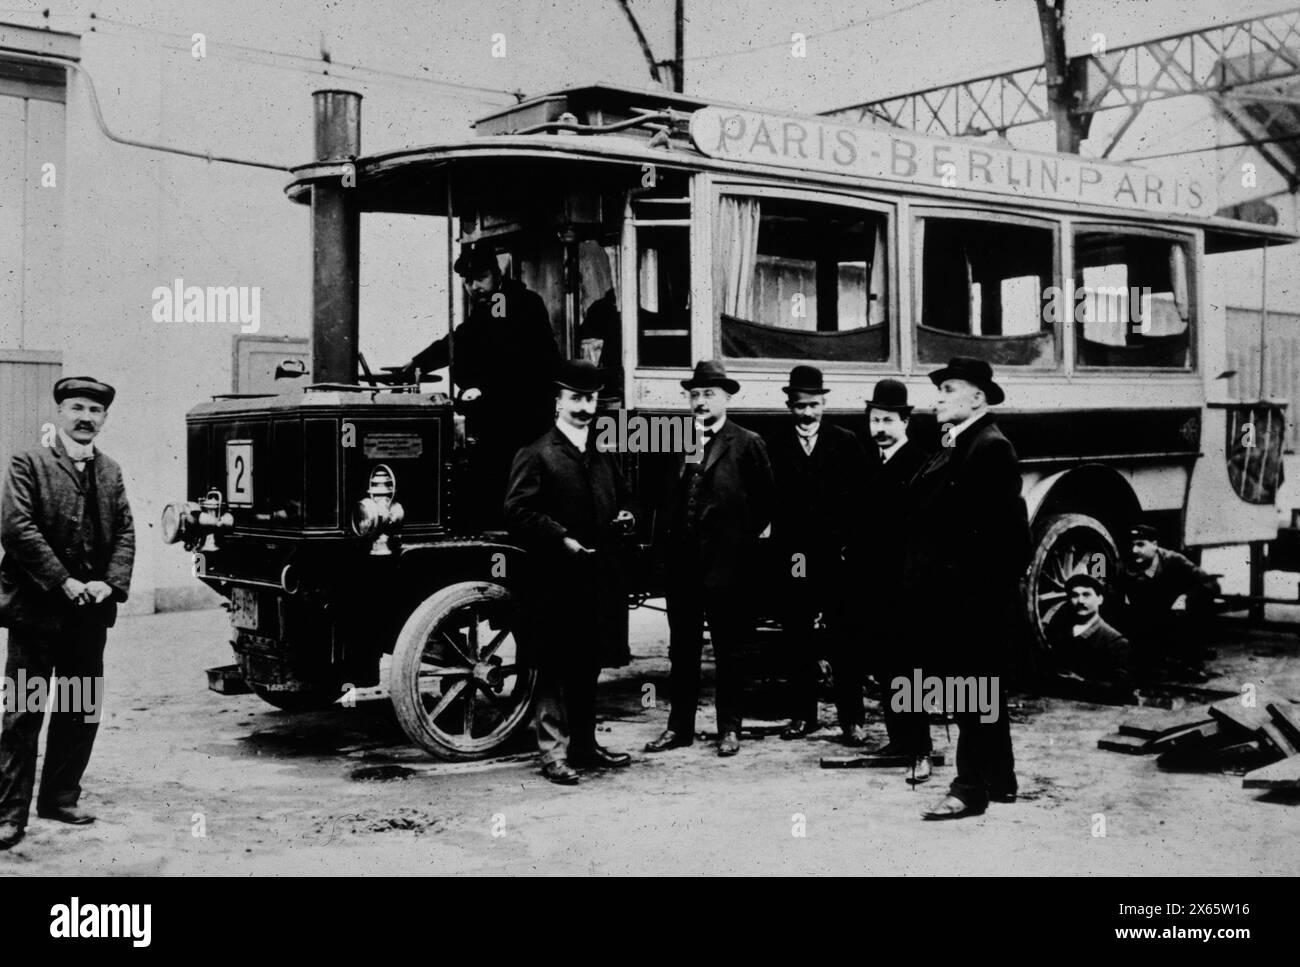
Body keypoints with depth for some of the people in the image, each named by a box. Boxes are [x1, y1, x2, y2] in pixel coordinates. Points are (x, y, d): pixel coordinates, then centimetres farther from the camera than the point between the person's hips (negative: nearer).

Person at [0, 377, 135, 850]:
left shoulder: (109, 470, 13)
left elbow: (125, 531, 8)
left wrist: (111, 583, -8)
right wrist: (62, 582, -18)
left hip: (91, 611, 6)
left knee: (81, 710, 12)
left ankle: (60, 797, 24)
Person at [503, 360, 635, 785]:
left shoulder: (604, 457, 18)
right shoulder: (536, 456, -5)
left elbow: (622, 499, 28)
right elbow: (518, 512, -14)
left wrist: (625, 517, 6)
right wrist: (561, 538, -21)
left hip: (599, 580, 7)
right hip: (555, 580, -7)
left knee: (588, 667, 15)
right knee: (555, 670, -2)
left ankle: (584, 744, 26)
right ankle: (553, 754, 4)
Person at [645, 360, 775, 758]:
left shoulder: (747, 444, -3)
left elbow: (765, 499, -2)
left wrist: (743, 539, -2)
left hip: (726, 565, -4)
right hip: (682, 563, 5)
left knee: (728, 651, 6)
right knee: (682, 650, 11)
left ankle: (729, 728, 15)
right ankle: (680, 726, 20)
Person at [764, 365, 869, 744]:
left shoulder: (846, 443, 6)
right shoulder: (774, 448, 5)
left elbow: (861, 498, 3)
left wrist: (850, 546, -6)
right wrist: (788, 551, -7)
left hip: (838, 557, -1)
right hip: (793, 560, 1)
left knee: (845, 640, 0)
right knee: (797, 639, 6)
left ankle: (852, 718, 6)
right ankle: (802, 715, 15)